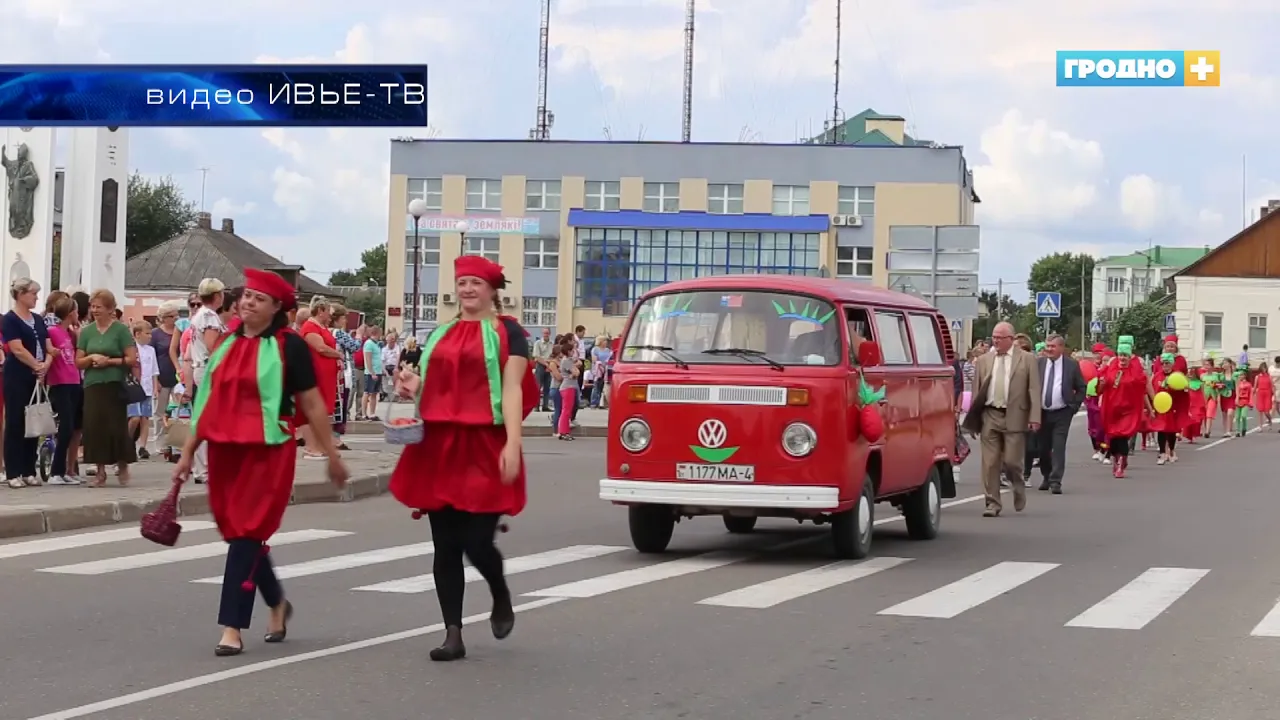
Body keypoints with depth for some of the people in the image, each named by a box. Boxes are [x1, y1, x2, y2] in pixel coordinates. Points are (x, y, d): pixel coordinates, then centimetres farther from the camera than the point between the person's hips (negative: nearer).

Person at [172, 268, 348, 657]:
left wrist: (332, 456, -3)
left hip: (267, 452, -6)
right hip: (225, 451, 6)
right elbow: (207, 402, 15)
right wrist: (188, 453, 14)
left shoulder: (289, 346, -6)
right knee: (238, 533, 13)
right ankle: (277, 603, 35)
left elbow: (312, 404, -4)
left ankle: (233, 628, -6)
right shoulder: (227, 344, 11)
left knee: (246, 534, -9)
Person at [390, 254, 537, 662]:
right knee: (445, 545, 3)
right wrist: (414, 387, 2)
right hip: (439, 446, 5)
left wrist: (512, 443, -18)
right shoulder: (441, 334, 17)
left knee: (476, 540, -9)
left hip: (484, 447, -5)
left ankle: (501, 597, 24)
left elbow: (512, 389, -8)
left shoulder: (507, 333, 1)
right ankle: (453, 634, 9)